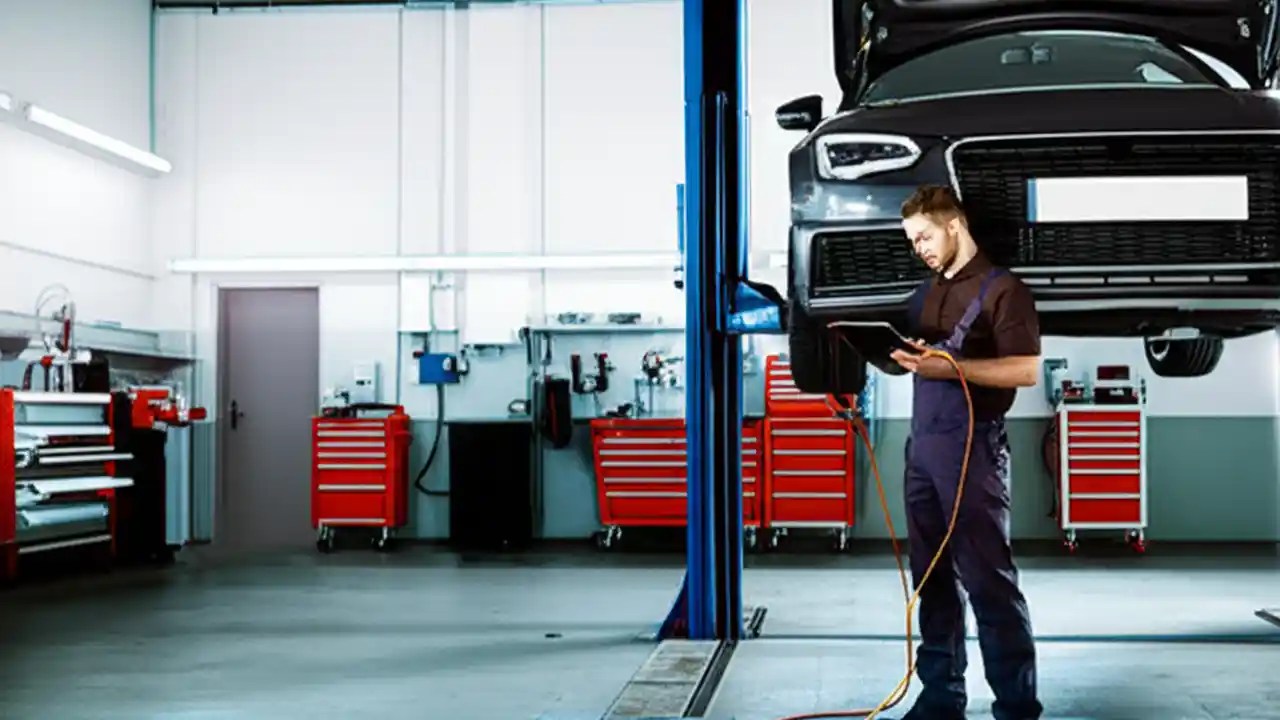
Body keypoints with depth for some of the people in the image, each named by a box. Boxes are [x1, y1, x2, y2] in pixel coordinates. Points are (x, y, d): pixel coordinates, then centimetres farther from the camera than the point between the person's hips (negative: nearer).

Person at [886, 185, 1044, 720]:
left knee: (988, 578, -5)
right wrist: (896, 356, 1)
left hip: (972, 446, -7)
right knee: (932, 576, 9)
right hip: (922, 444, 7)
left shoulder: (1001, 289, -5)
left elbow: (1026, 370, -14)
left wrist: (950, 365, -21)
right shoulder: (925, 293, 18)